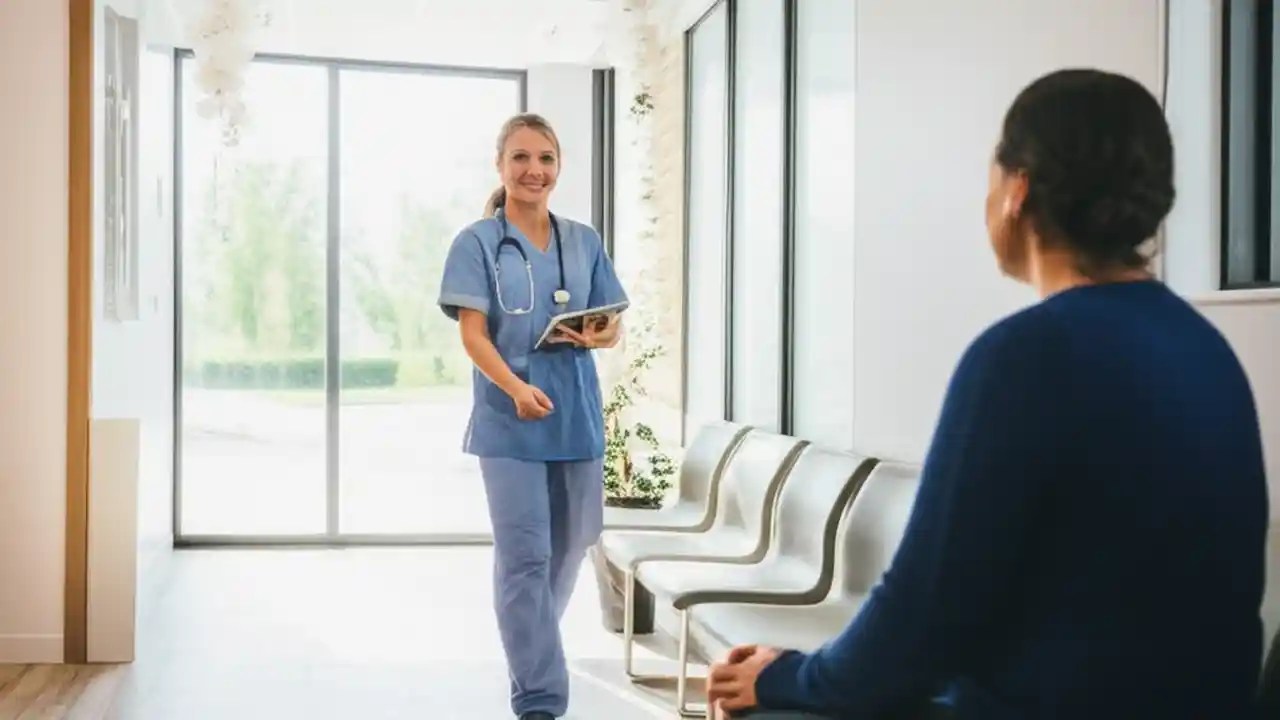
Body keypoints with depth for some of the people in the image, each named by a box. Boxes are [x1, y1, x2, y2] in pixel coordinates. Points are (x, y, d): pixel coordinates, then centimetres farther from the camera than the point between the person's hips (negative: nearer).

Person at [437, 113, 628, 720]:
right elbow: (472, 334, -8)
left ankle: (530, 656, 37)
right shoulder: (477, 242, -1)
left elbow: (615, 328, 13)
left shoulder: (584, 242, 11)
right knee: (525, 557, -7)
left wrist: (597, 336, -12)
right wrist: (516, 388, -25)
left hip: (577, 417, 4)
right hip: (510, 420, -4)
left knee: (568, 549, 14)